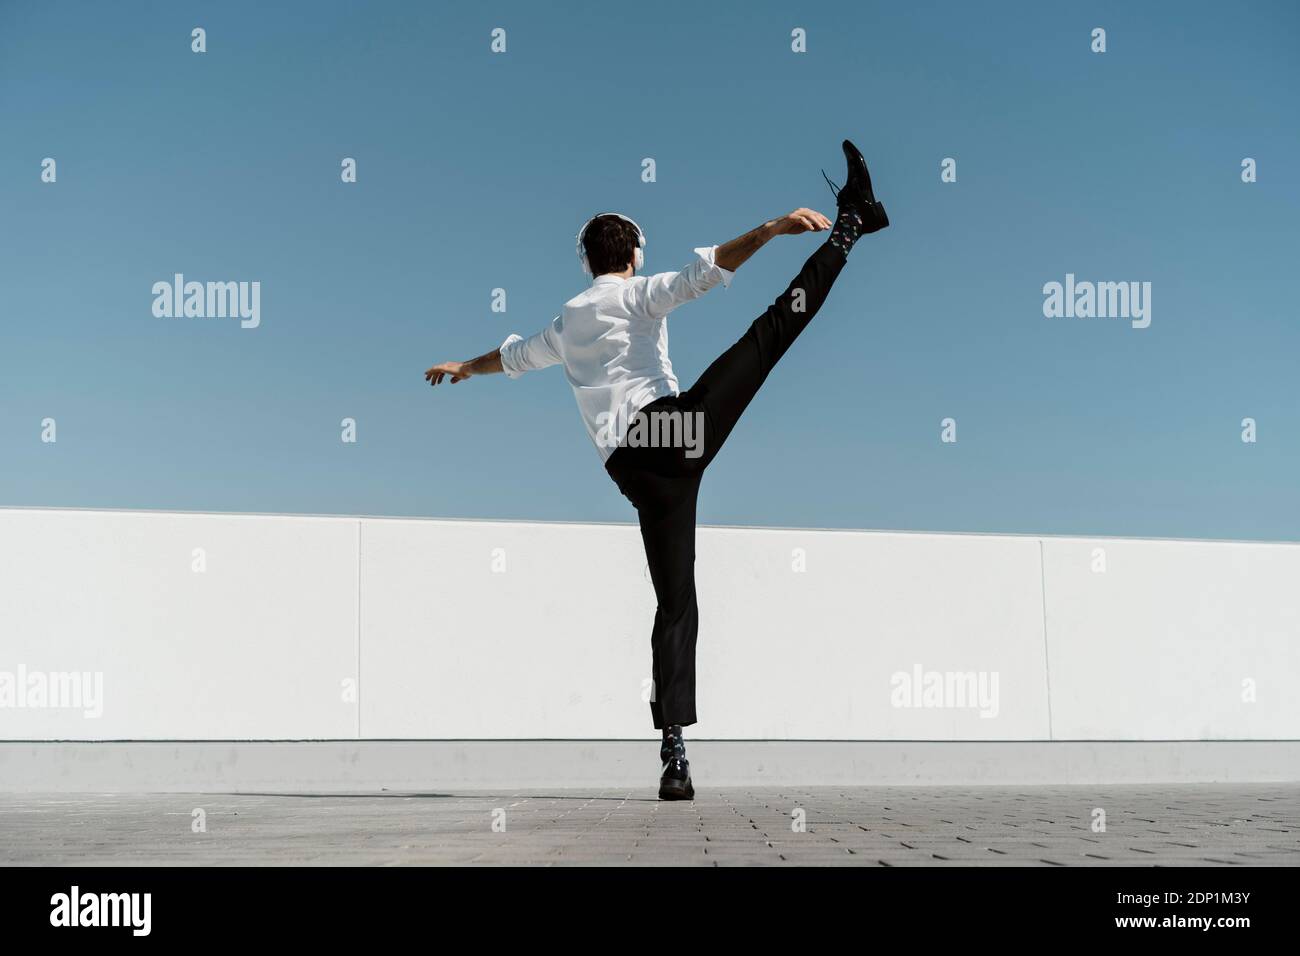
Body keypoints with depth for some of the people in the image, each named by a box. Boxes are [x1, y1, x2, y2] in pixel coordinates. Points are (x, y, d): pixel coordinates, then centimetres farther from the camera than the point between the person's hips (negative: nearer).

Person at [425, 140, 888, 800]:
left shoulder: (566, 321, 29)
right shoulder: (635, 294, 12)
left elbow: (513, 355, 46)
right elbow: (702, 272, -6)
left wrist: (465, 366, 65)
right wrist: (769, 230, -14)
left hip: (630, 469, 5)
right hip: (667, 428, -5)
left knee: (675, 602, 4)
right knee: (772, 327, -7)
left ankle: (673, 754, -3)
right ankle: (849, 225, -17)